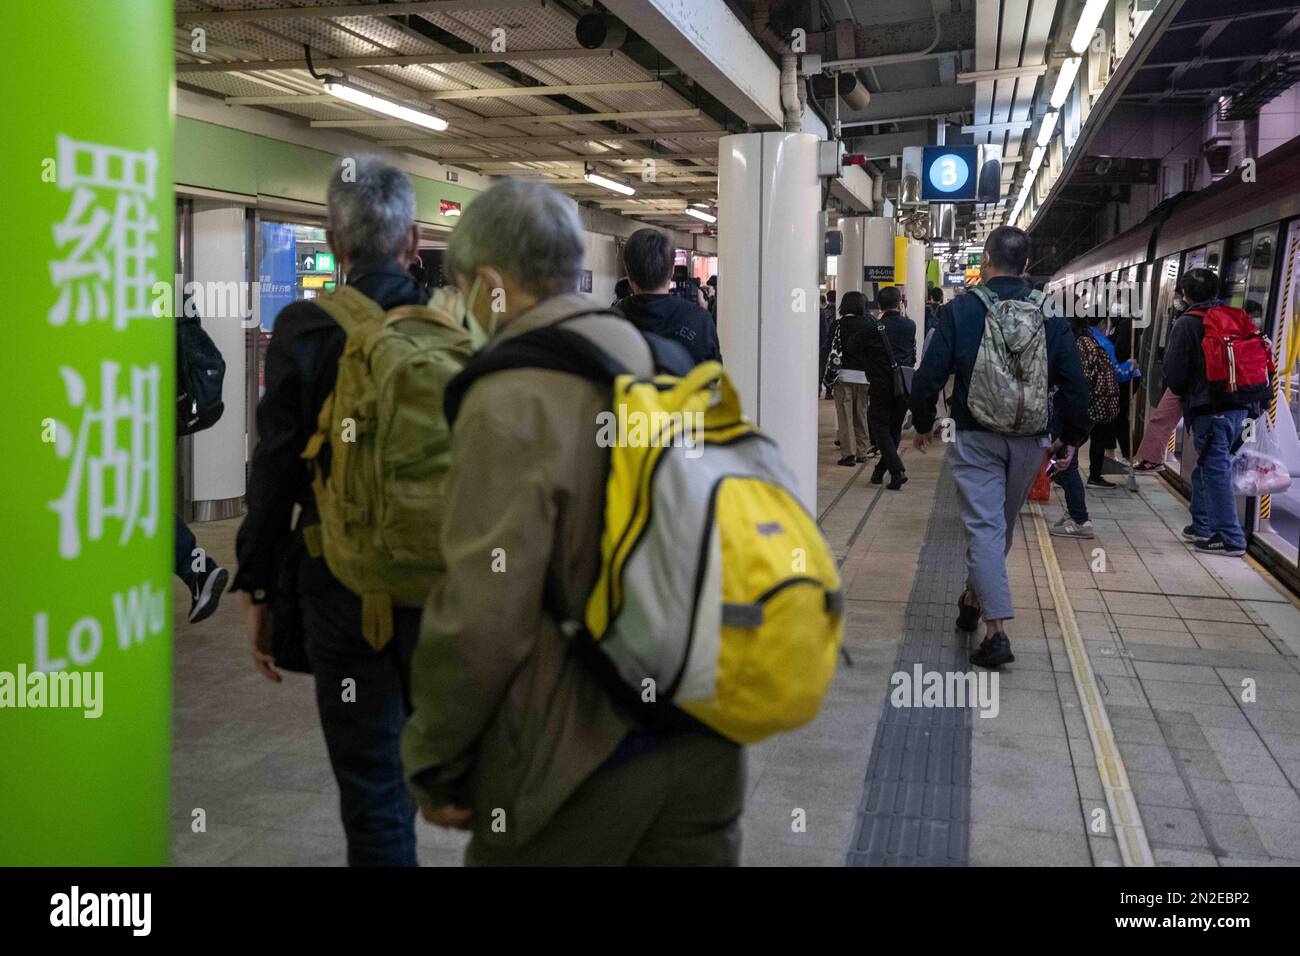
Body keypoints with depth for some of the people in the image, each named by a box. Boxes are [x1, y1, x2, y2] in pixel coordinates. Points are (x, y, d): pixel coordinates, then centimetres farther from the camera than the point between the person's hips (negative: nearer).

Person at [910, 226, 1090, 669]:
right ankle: (975, 598, 38)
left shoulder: (959, 311, -7)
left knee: (984, 525, -3)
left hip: (976, 437, -3)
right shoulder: (1050, 314, 1)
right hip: (1029, 440, 3)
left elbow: (929, 376, -8)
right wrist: (1072, 435, 12)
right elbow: (1074, 382, 1)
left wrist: (922, 424, 8)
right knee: (1002, 523, 20)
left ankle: (997, 630, -12)